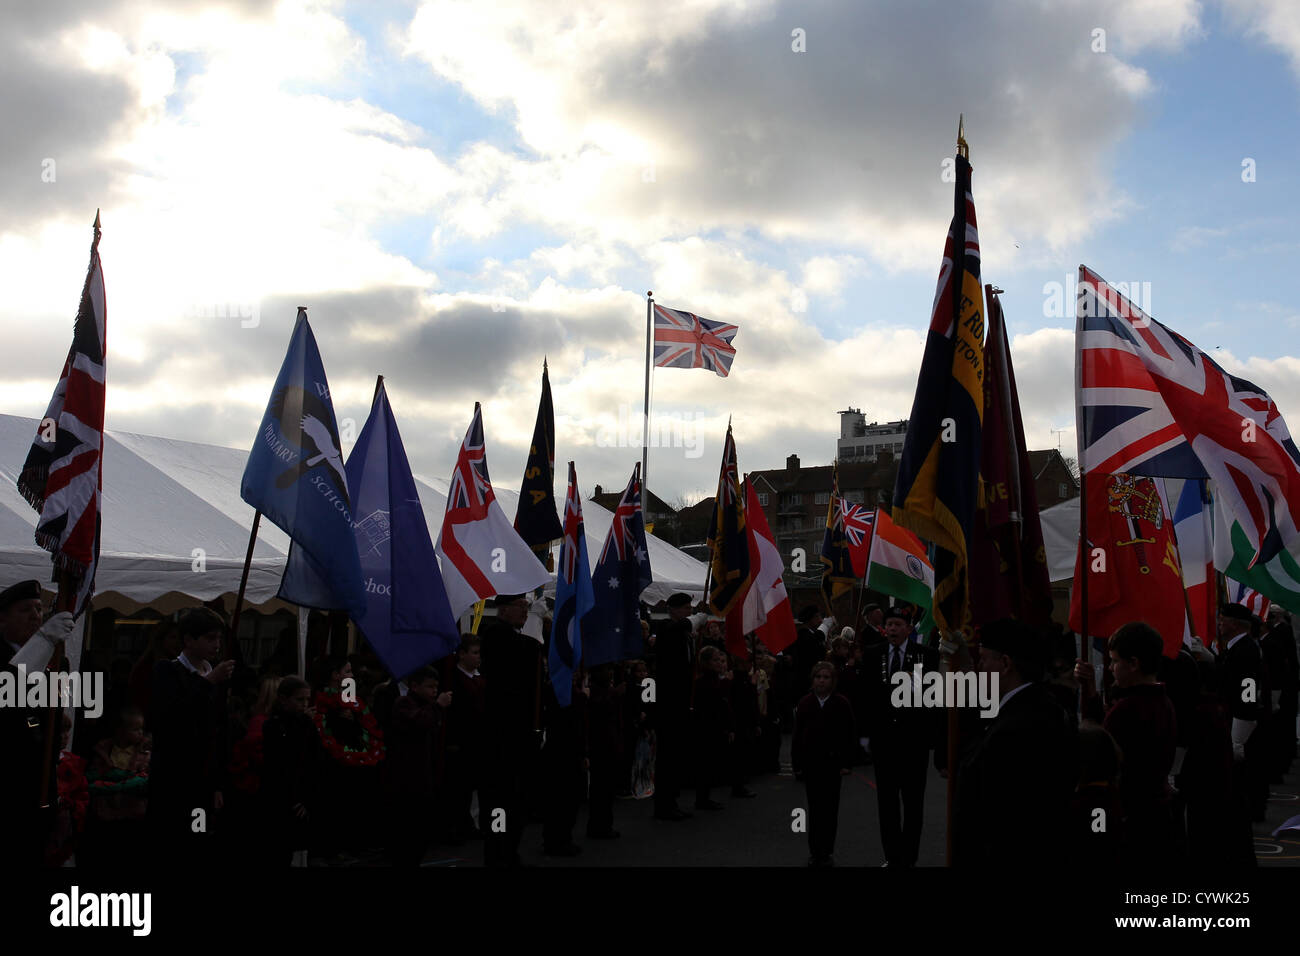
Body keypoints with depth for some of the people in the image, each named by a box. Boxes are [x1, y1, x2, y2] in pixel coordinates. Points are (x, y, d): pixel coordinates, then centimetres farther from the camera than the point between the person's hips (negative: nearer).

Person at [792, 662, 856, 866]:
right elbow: (798, 736, 3)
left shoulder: (842, 704, -4)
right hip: (810, 762, 1)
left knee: (830, 807, 3)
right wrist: (797, 764, 0)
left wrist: (846, 763, -7)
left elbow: (849, 735, -3)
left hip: (832, 761, -1)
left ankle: (827, 851, 11)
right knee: (814, 807, 5)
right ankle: (814, 851, 11)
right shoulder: (805, 703, 2)